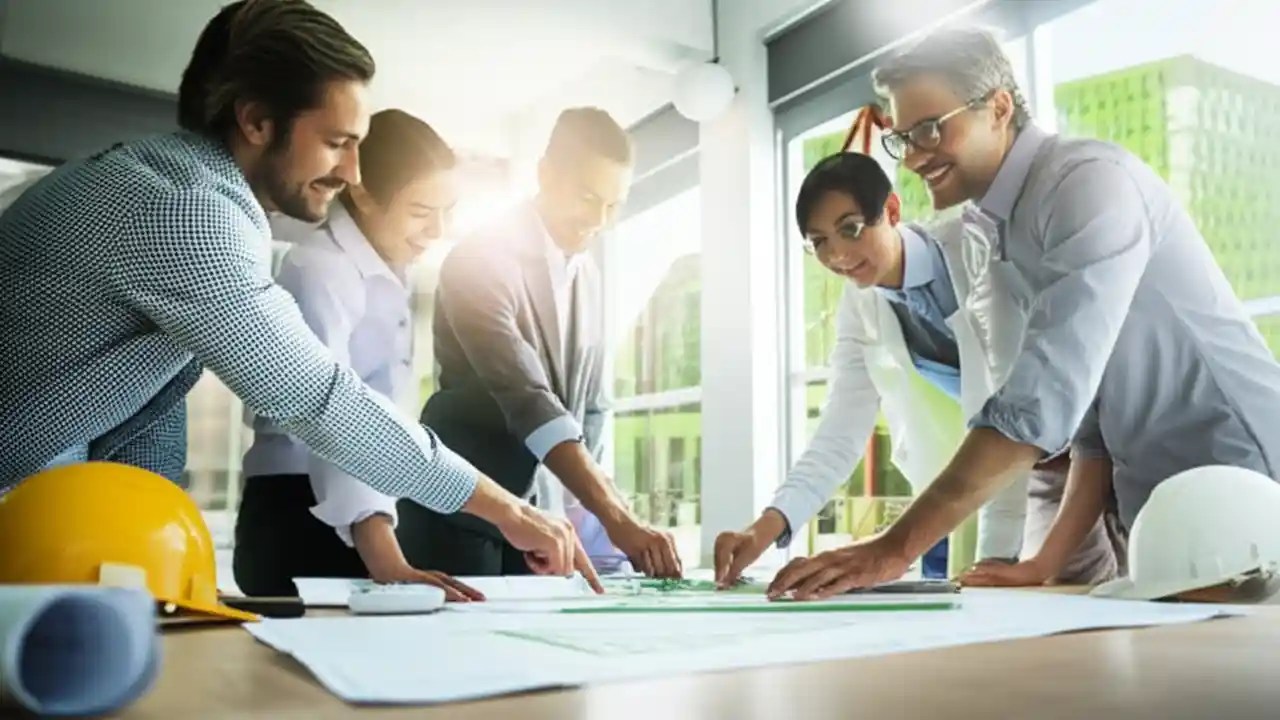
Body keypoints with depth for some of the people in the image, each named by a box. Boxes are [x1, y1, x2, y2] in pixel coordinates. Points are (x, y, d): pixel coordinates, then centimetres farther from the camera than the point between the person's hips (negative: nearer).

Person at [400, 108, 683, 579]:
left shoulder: (589, 277, 8)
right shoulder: (478, 261, -16)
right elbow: (528, 401, -28)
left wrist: (575, 508, 5)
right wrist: (616, 518, -35)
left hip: (543, 516, 6)